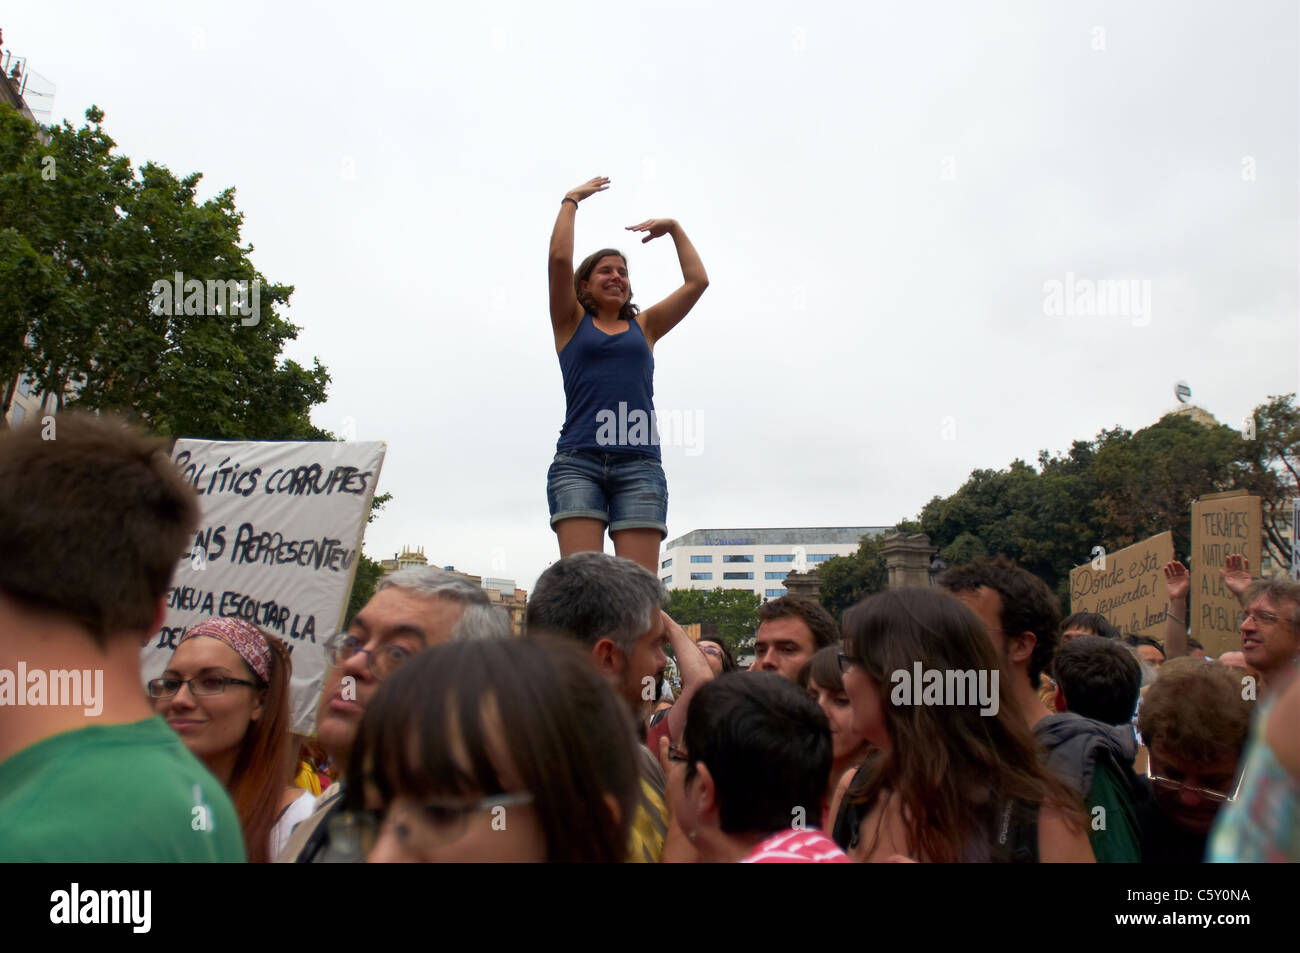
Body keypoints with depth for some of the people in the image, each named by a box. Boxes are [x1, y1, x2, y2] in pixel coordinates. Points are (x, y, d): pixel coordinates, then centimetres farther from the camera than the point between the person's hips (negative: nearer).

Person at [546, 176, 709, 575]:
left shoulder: (644, 326, 22)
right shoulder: (571, 323, 16)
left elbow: (697, 281, 16)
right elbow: (559, 257, 4)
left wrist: (674, 229, 22)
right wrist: (571, 201, 14)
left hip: (639, 463, 2)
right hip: (577, 460, -1)